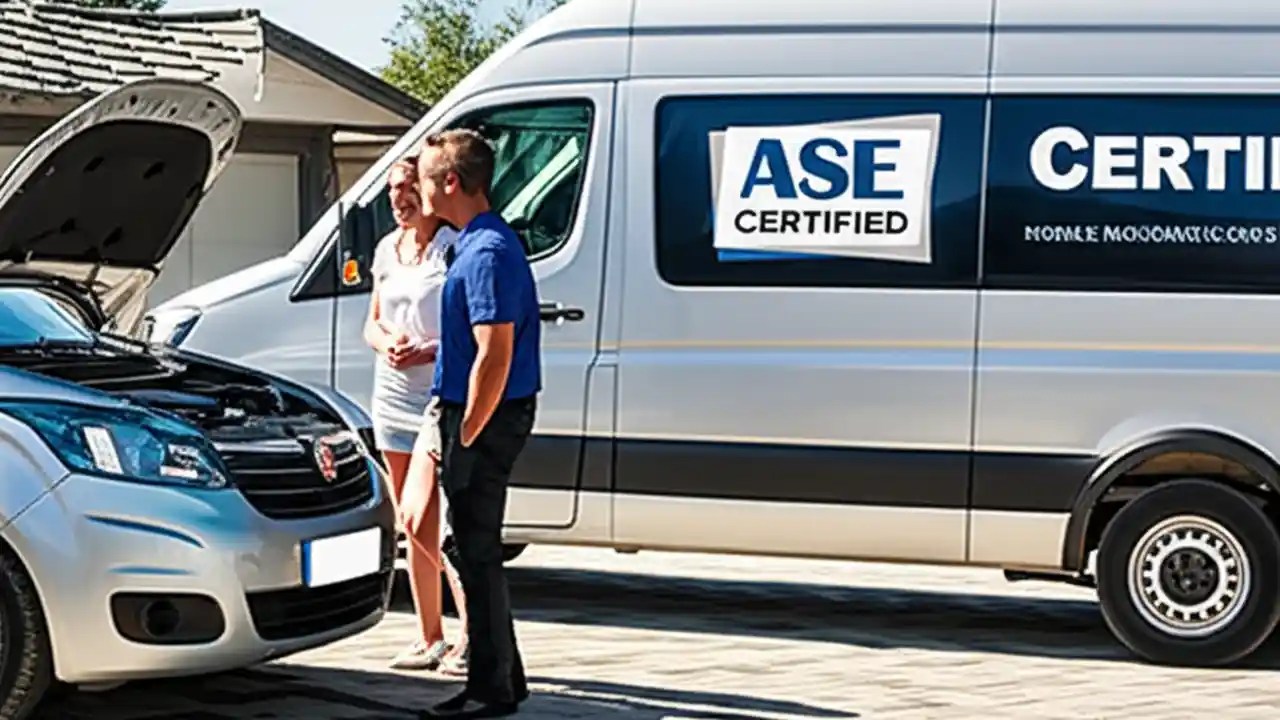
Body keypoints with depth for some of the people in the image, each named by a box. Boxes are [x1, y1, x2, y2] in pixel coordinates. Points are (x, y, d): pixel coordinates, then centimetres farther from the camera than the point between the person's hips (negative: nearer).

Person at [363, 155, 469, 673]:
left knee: (433, 523, -11)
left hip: (440, 396, -8)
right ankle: (429, 640, 17)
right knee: (414, 528, 10)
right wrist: (386, 342, -1)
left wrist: (428, 351, -23)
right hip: (394, 394, 8)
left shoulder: (455, 249, -10)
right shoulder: (387, 249, 13)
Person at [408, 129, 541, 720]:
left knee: (476, 551, -4)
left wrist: (465, 437, -20)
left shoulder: (487, 252, -19)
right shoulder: (479, 243, 14)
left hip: (486, 417, -10)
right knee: (476, 548, 16)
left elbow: (495, 357, -24)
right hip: (475, 412, 10)